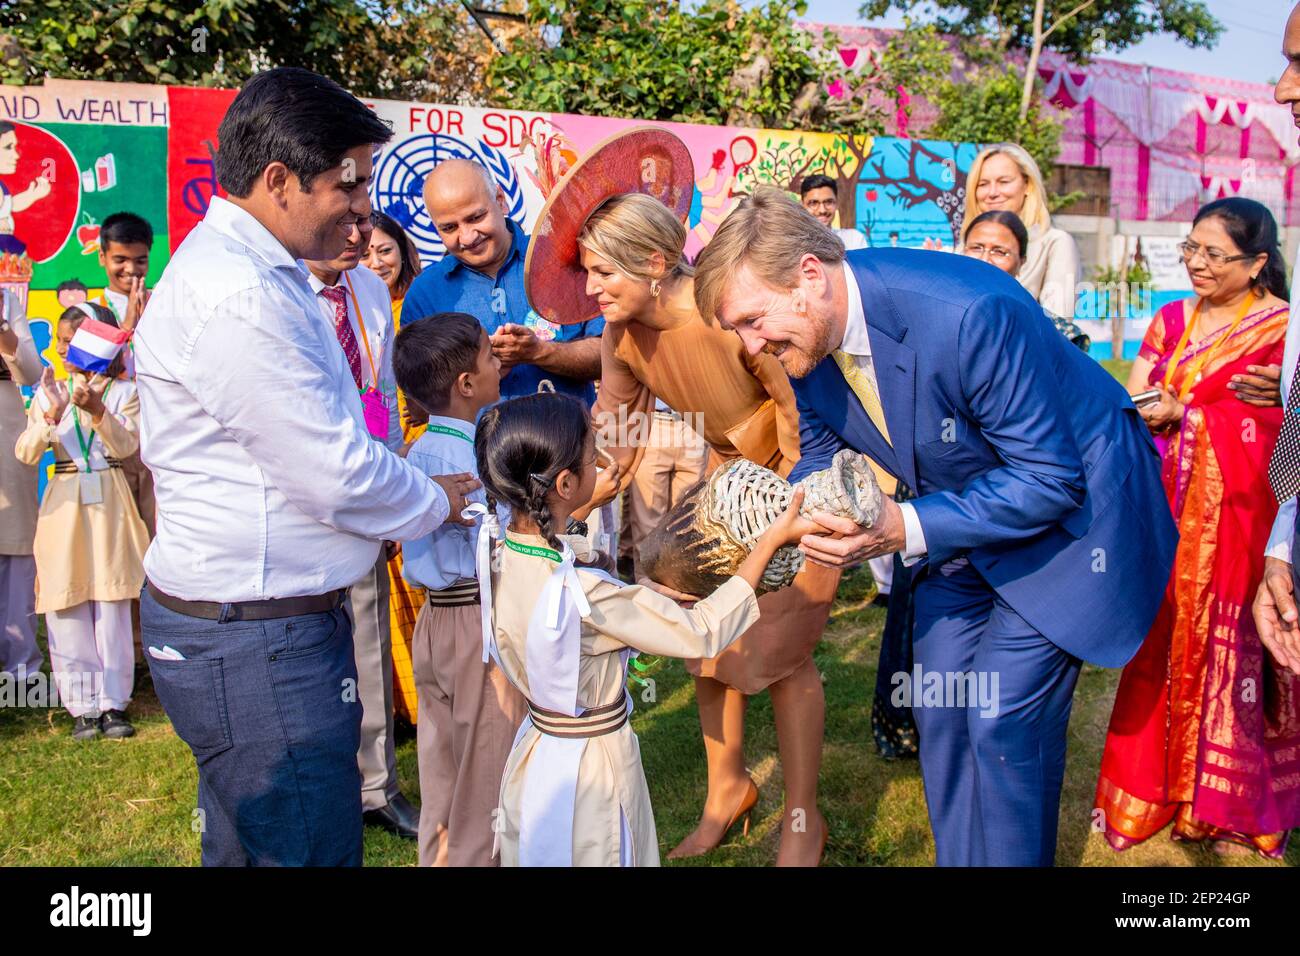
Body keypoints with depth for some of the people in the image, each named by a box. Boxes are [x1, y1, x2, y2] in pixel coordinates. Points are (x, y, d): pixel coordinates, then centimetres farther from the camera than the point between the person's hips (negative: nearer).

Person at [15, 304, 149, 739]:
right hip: (64, 506, 2)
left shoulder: (122, 392, 2)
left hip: (109, 507, -2)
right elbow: (25, 453, -2)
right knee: (69, 612, 3)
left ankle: (113, 702, 12)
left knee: (113, 610, 3)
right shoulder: (50, 393, 7)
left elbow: (126, 445, -11)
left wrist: (97, 409, -24)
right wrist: (51, 416, -17)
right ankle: (83, 705, 12)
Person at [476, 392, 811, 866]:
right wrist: (769, 541, -18)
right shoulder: (584, 596, -33)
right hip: (590, 771, -7)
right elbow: (701, 632, -24)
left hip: (537, 754, 7)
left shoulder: (500, 559, -11)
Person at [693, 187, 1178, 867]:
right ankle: (958, 860, 29)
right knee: (938, 707, 9)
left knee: (1004, 721, -7)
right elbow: (821, 454, 4)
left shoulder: (970, 314, -36)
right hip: (960, 517, 7)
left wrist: (905, 530, -36)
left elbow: (1050, 478, -29)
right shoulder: (804, 338, -13)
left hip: (1071, 502, -7)